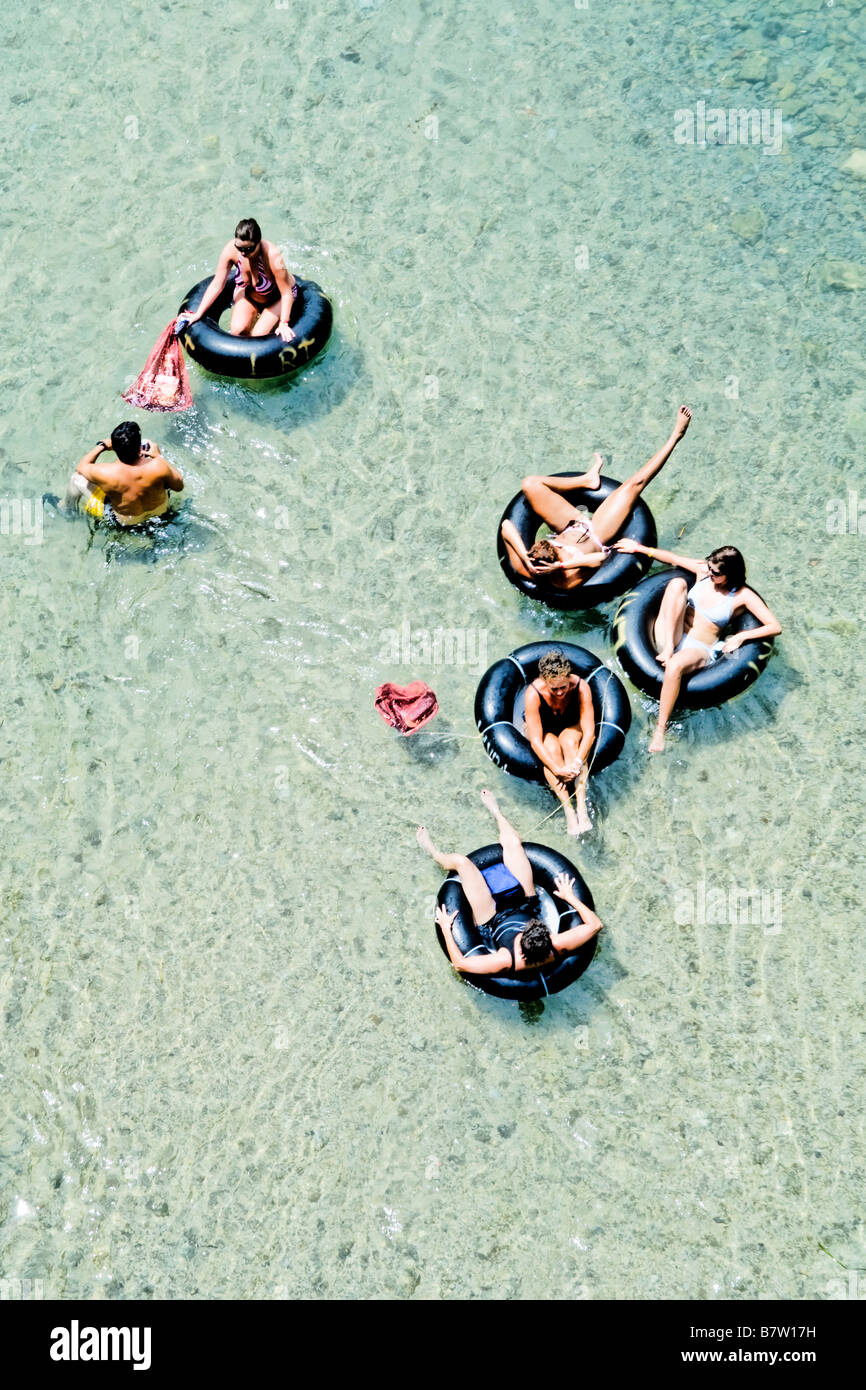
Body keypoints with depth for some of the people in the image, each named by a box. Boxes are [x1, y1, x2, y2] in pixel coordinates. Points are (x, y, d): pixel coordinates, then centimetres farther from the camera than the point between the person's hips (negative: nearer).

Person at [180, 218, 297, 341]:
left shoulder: (272, 255, -40)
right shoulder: (231, 249, -28)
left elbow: (286, 293, -30)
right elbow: (217, 285, -19)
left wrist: (283, 324, -38)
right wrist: (198, 314, -21)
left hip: (277, 297, -3)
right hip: (247, 292, 3)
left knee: (259, 336, -19)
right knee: (237, 330, -19)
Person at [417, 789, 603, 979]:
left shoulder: (506, 962, -46)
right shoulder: (557, 949, -38)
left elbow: (460, 963, -35)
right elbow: (595, 924, -24)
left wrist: (445, 928, -24)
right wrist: (570, 896, -15)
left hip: (494, 924, -3)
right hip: (527, 909, 3)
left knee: (461, 862, -4)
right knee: (513, 843, 3)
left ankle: (436, 856, 36)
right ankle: (495, 812, 39)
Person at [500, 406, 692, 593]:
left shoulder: (526, 570, -38)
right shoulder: (569, 581, -46)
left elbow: (507, 526, -40)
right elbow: (599, 558, -54)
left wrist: (523, 555, -54)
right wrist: (563, 566, -61)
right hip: (597, 535, -4)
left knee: (530, 485, -5)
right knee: (634, 484, -3)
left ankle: (587, 479, 20)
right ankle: (675, 437, 21)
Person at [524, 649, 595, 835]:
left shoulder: (581, 688, -30)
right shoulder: (533, 693, -33)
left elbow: (589, 731, -29)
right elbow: (536, 741, -34)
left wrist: (577, 762, -43)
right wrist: (557, 770, -43)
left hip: (571, 728, 1)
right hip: (543, 730, -1)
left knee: (570, 741, -34)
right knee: (551, 748, -34)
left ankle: (582, 809, -41)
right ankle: (568, 812, -39)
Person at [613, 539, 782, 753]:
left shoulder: (742, 596, -5)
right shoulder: (703, 571, 7)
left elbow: (775, 627, -8)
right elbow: (673, 558, 19)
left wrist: (742, 636, -17)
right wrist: (639, 548, 21)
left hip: (699, 649, -4)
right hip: (670, 637, 4)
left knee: (674, 665, -41)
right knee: (677, 582, -18)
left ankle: (661, 728, -30)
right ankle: (668, 649, -26)